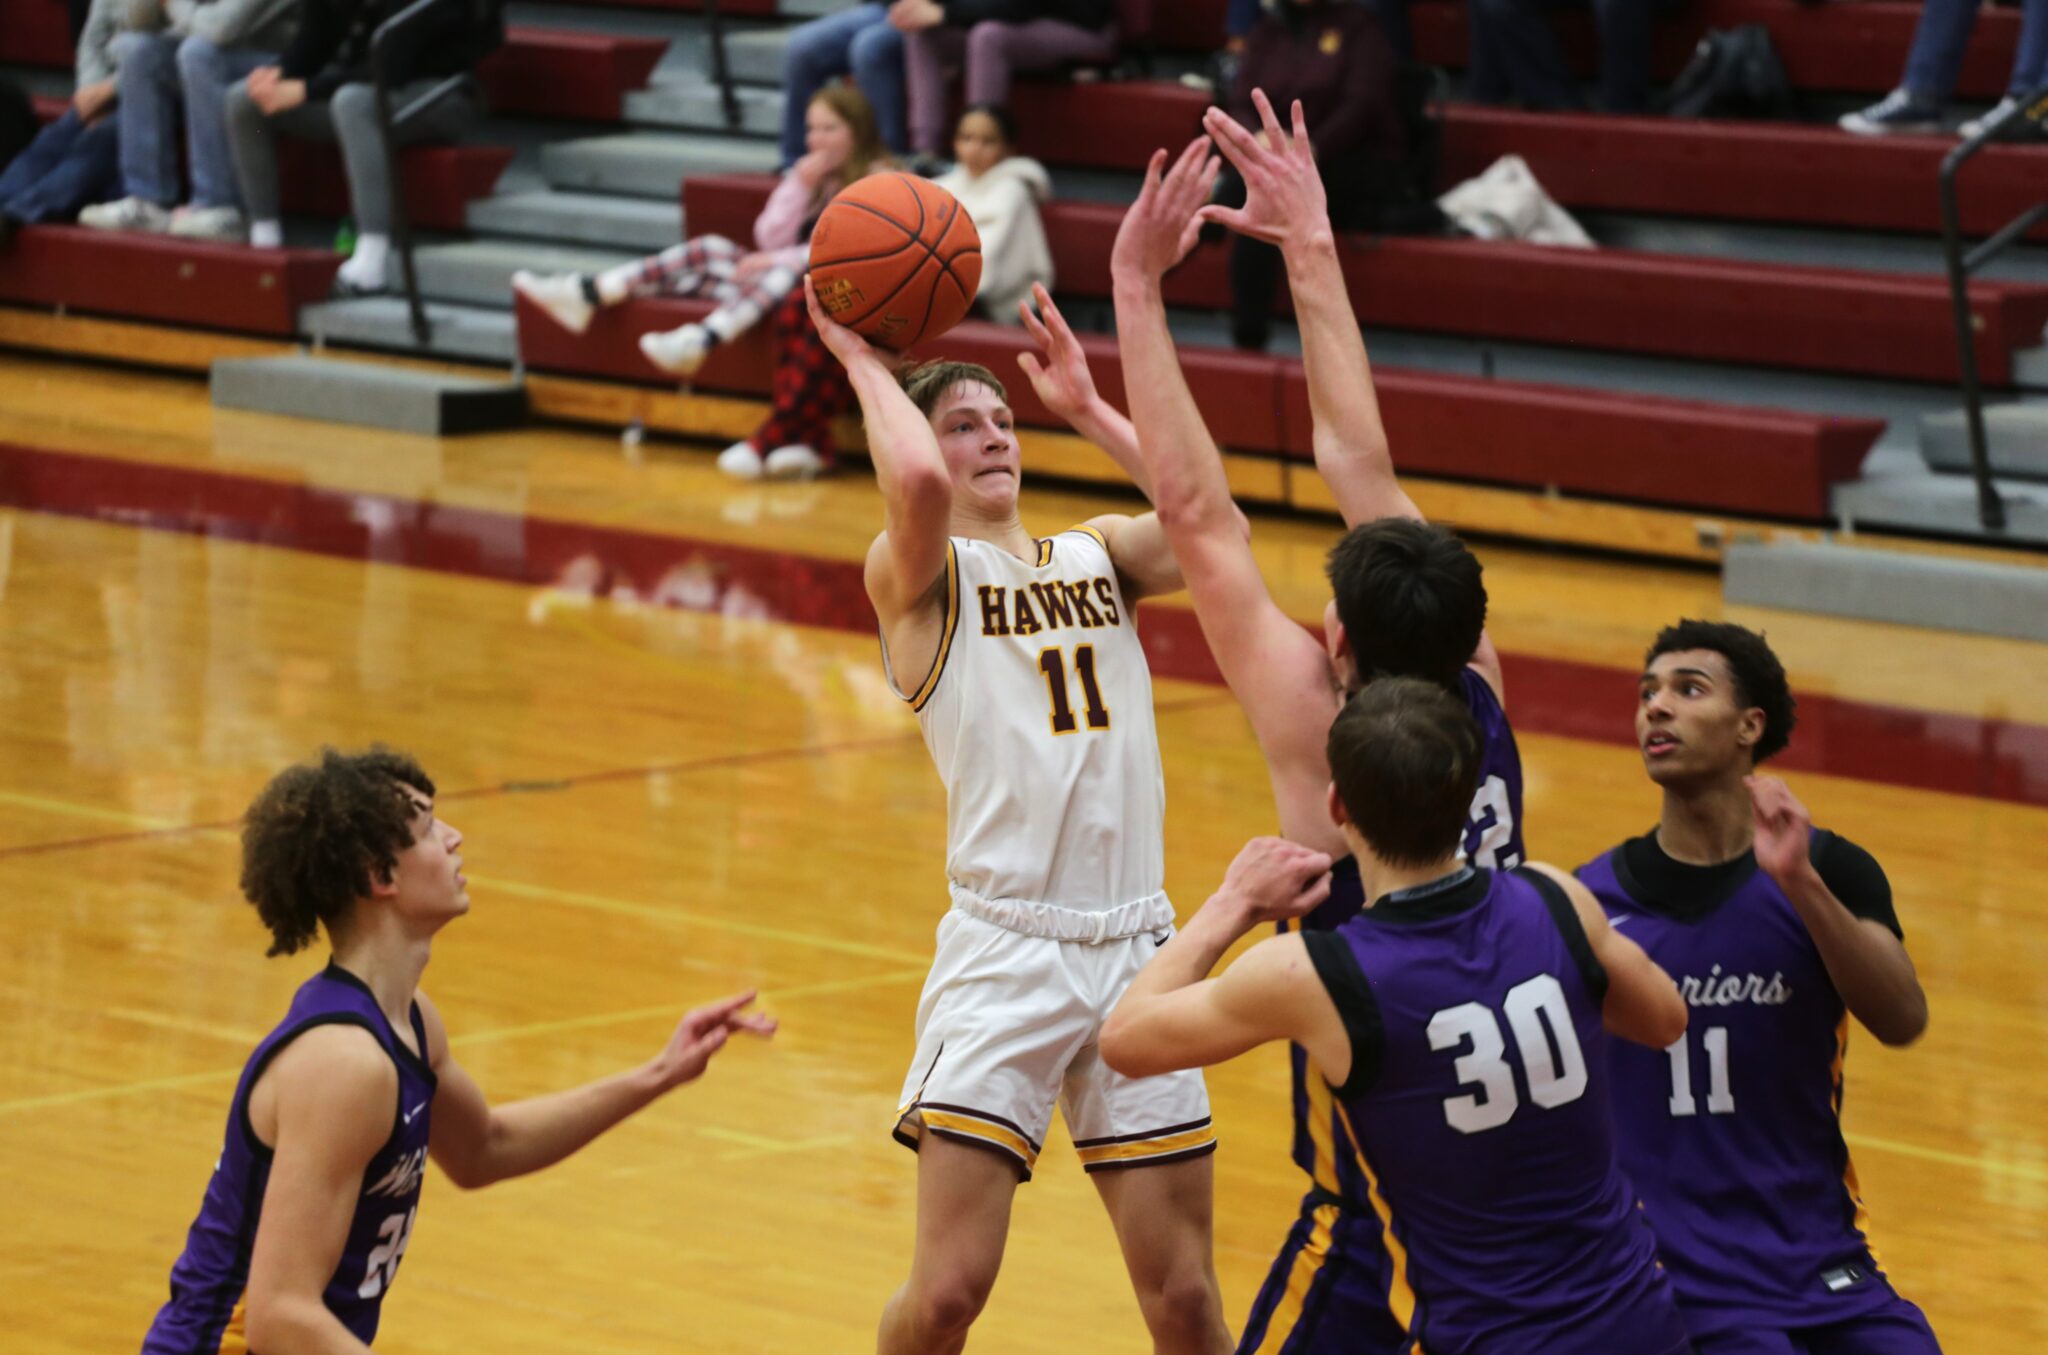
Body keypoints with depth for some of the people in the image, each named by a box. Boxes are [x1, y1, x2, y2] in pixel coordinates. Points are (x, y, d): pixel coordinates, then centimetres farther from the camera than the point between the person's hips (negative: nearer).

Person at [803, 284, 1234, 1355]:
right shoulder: (917, 574, 1)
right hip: (1005, 947, -4)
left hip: (1136, 946, 4)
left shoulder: (1100, 554, 16)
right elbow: (918, 482, -21)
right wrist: (861, 360, -6)